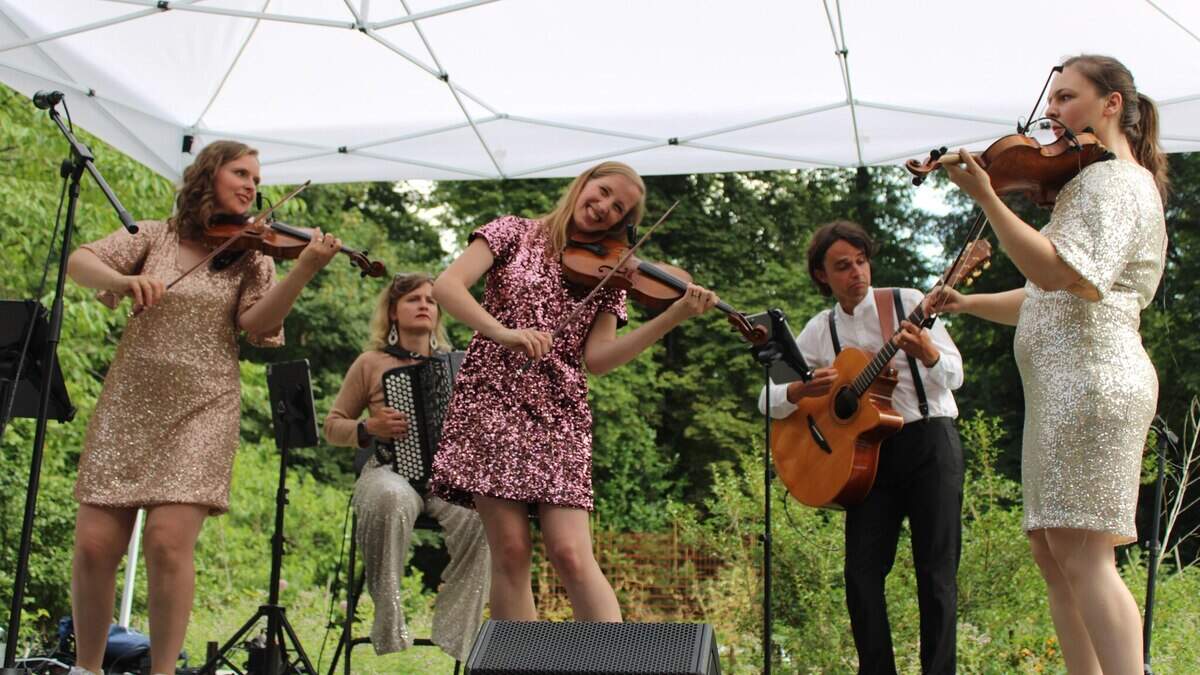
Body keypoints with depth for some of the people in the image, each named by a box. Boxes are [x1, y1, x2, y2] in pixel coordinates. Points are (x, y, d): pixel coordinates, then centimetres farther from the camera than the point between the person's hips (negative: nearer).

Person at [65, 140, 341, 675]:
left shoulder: (250, 253, 8)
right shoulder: (155, 236, 10)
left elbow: (255, 323, -7)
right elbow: (79, 261, -1)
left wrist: (303, 272, -23)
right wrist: (123, 279, -22)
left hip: (201, 409, -1)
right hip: (129, 401, 1)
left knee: (169, 542, -16)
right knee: (95, 544, -4)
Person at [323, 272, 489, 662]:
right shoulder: (372, 363, 10)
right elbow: (332, 427, 12)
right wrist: (369, 428, -8)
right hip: (390, 471, -2)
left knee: (477, 516, -35)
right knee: (393, 499, -41)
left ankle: (457, 639, -29)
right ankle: (389, 632, -31)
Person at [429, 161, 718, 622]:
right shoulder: (515, 233, 7)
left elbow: (597, 358, -1)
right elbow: (446, 286, -7)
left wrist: (675, 316, -10)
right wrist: (502, 332, -24)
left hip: (559, 415, 2)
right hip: (493, 400, -1)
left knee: (571, 554, -12)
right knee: (511, 552, -8)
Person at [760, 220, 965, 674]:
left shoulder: (908, 303, 0)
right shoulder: (820, 331, 8)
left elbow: (954, 376, -4)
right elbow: (769, 400, 6)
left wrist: (927, 352, -26)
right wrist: (805, 389, -16)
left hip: (931, 440, -2)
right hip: (872, 452, 3)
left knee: (936, 569, -3)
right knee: (862, 572, -4)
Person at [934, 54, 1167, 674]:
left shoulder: (1113, 180, -6)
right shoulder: (1095, 183, 27)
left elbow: (1057, 271, -23)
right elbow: (1047, 299, 25)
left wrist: (986, 198, -25)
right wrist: (967, 303, 14)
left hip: (1090, 379, -11)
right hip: (1067, 386, 11)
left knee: (1082, 553, -15)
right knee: (1051, 550, 8)